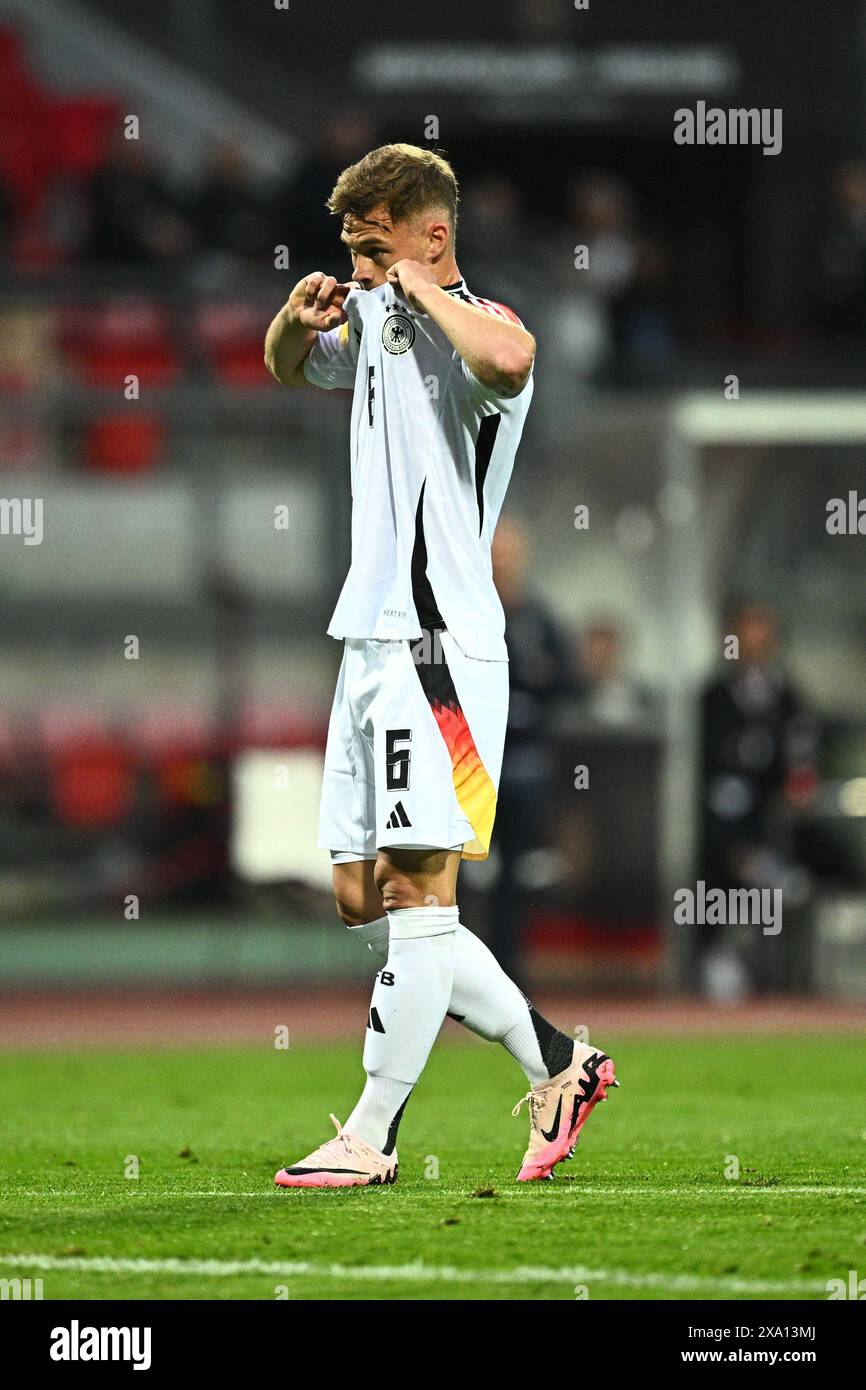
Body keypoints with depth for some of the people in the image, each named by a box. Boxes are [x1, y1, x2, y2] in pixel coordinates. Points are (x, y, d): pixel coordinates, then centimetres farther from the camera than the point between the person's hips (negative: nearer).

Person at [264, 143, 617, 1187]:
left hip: (437, 641, -10)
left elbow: (509, 359, -38)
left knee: (415, 889, -7)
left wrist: (425, 290, -20)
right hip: (371, 638, 10)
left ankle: (370, 1137, -4)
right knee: (361, 899, 10)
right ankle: (558, 1066, 19)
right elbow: (290, 369, 35)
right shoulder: (378, 320, 15)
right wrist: (298, 319, 11)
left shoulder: (474, 323, -12)